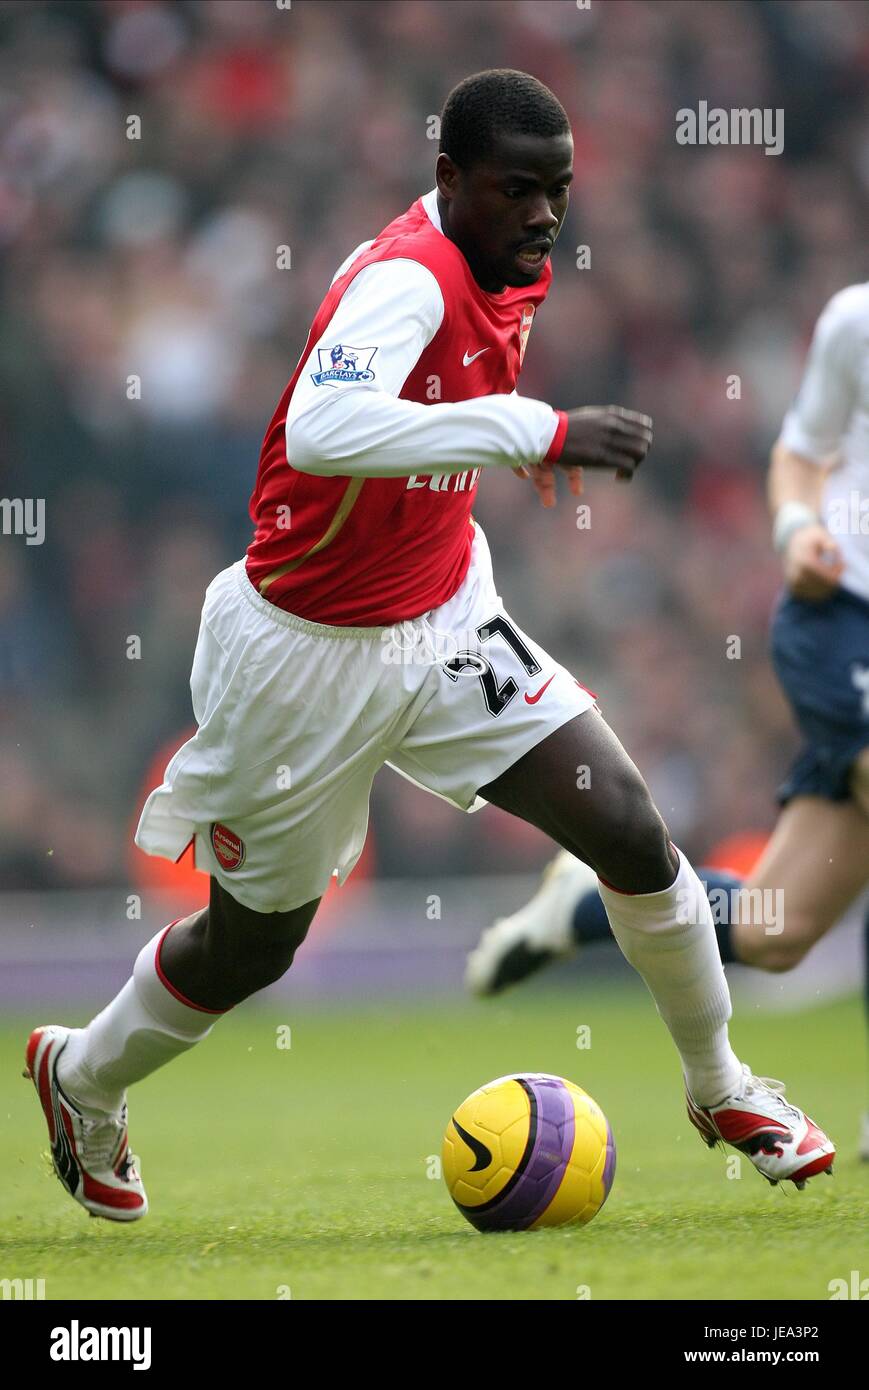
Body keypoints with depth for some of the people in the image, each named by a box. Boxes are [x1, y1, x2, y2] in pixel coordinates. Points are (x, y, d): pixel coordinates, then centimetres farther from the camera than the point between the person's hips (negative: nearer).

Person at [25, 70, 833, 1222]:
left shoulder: (506, 266, -3)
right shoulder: (407, 281, -30)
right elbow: (319, 433, -50)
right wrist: (533, 429, -52)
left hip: (442, 625, 7)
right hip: (310, 654, -7)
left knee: (630, 832, -5)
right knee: (253, 946, 11)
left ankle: (720, 1087, 17)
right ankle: (83, 1076, 41)